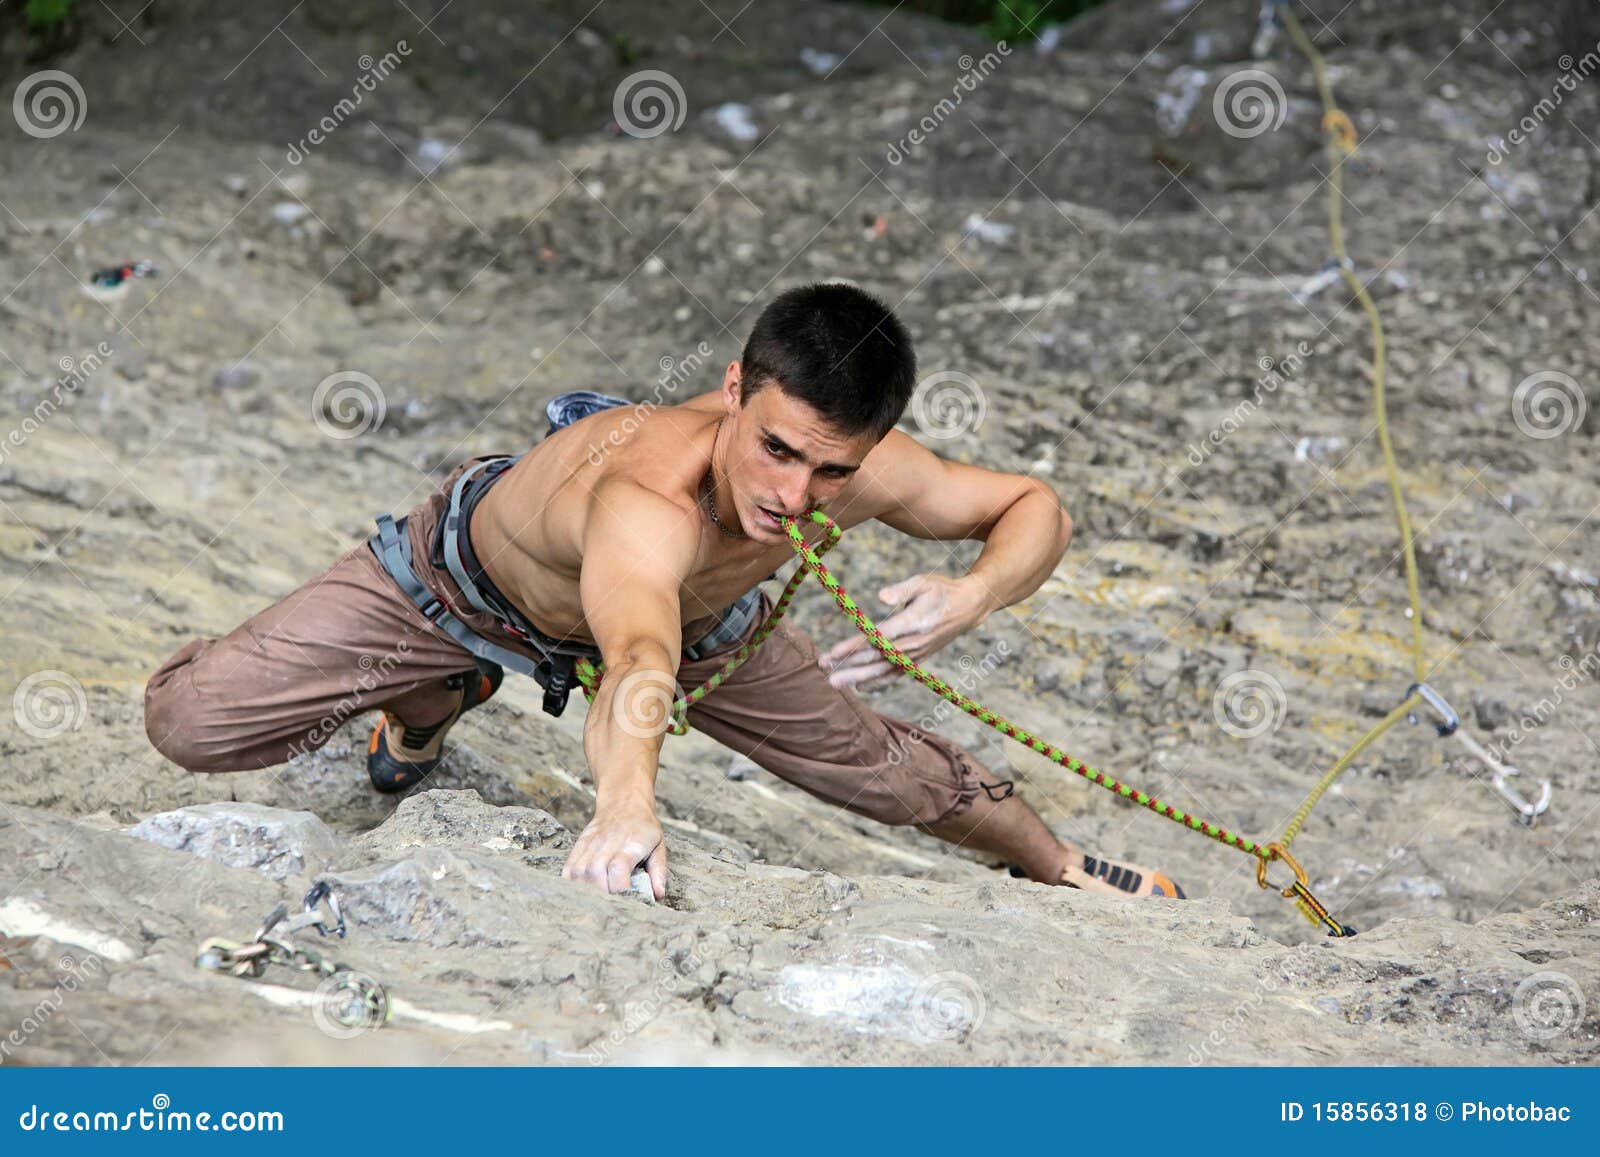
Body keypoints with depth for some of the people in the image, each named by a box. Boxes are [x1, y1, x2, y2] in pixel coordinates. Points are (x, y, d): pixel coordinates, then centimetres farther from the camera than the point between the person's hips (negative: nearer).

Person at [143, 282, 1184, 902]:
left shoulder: (863, 474, -34)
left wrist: (975, 594, -37)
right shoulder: (651, 500, -53)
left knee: (881, 768, 14)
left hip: (699, 612, 4)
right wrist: (628, 806, -94)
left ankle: (1055, 863, 47)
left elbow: (1037, 508, -16)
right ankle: (437, 700, 17)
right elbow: (638, 664, -73)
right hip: (473, 579, -4)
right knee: (188, 724, -15)